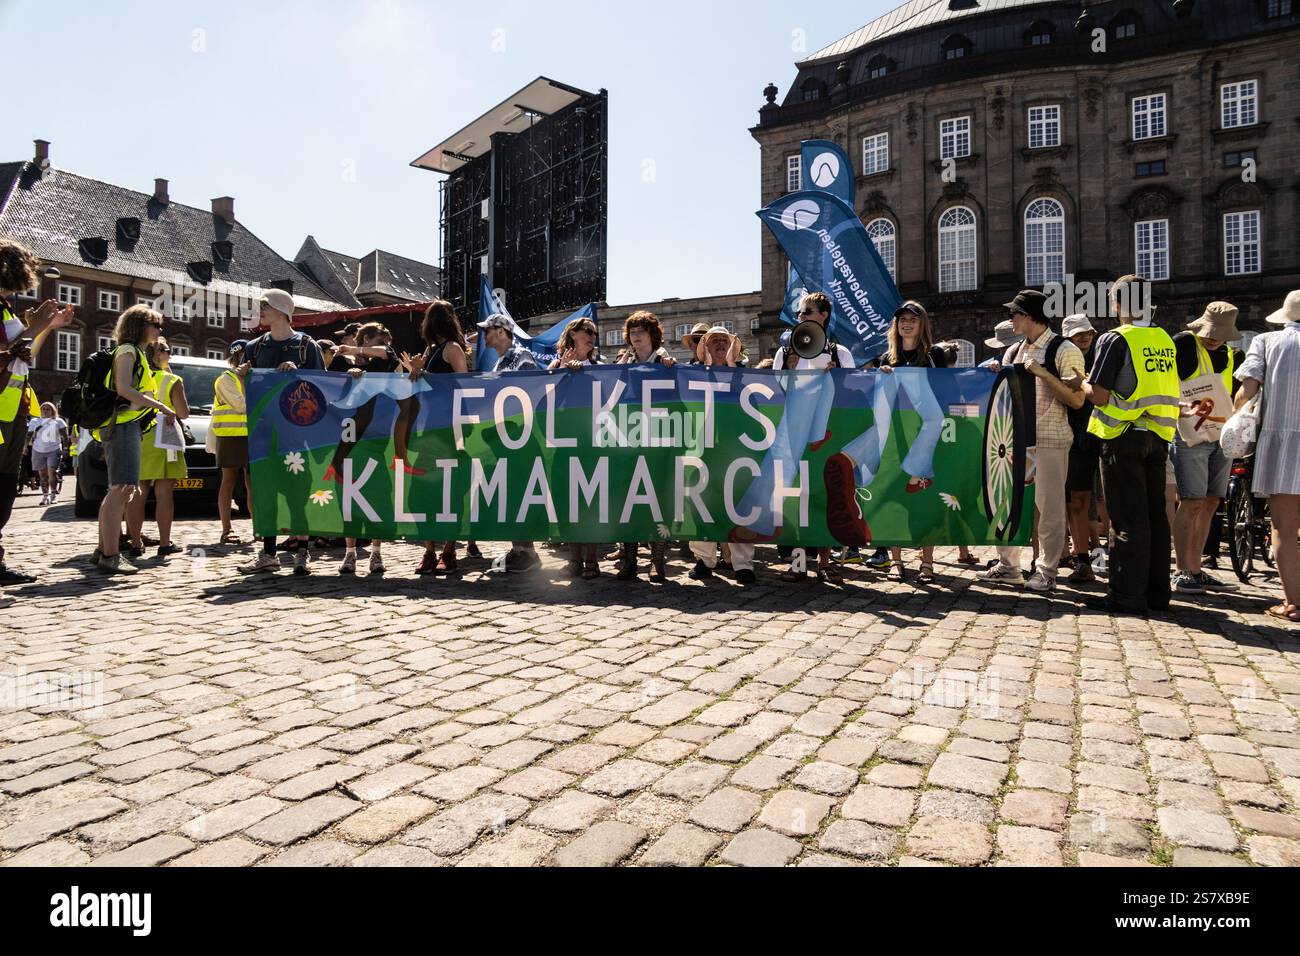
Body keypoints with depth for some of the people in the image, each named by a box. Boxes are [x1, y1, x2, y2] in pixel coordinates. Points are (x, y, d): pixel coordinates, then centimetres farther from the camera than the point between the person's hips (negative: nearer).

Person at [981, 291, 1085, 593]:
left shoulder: (1064, 350, -6)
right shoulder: (1013, 352, 14)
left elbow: (1077, 400, -12)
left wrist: (1042, 373, -19)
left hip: (1051, 438, -7)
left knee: (1049, 506, 0)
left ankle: (1047, 571, 10)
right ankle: (1008, 565, 20)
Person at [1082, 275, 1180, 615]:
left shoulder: (1116, 339, -9)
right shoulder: (1165, 340, 11)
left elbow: (1100, 396, -14)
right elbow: (1160, 387, 18)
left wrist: (1082, 383, 6)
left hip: (1125, 437, -6)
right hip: (1158, 436, 6)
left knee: (1127, 517, -4)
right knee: (1155, 514, 11)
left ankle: (1126, 594, -1)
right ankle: (1156, 592, 18)